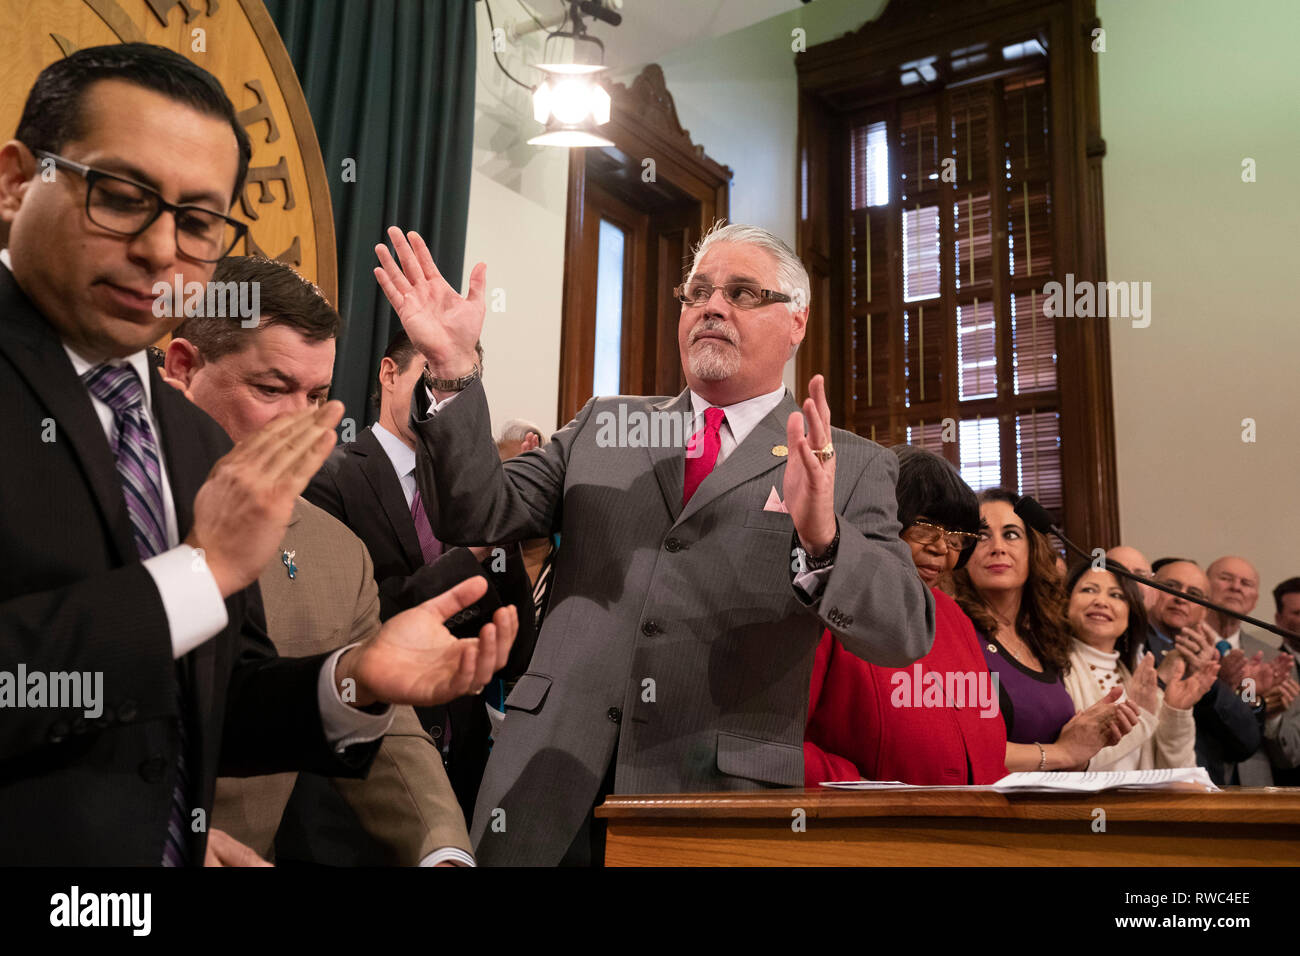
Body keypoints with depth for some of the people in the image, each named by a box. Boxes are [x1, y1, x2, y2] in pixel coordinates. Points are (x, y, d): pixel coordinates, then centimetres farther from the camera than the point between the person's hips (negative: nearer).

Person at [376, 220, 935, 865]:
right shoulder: (602, 425, 11)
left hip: (723, 794, -2)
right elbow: (479, 516, 4)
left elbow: (906, 633, -9)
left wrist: (823, 538, -29)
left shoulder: (851, 466, 1)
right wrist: (453, 370, -10)